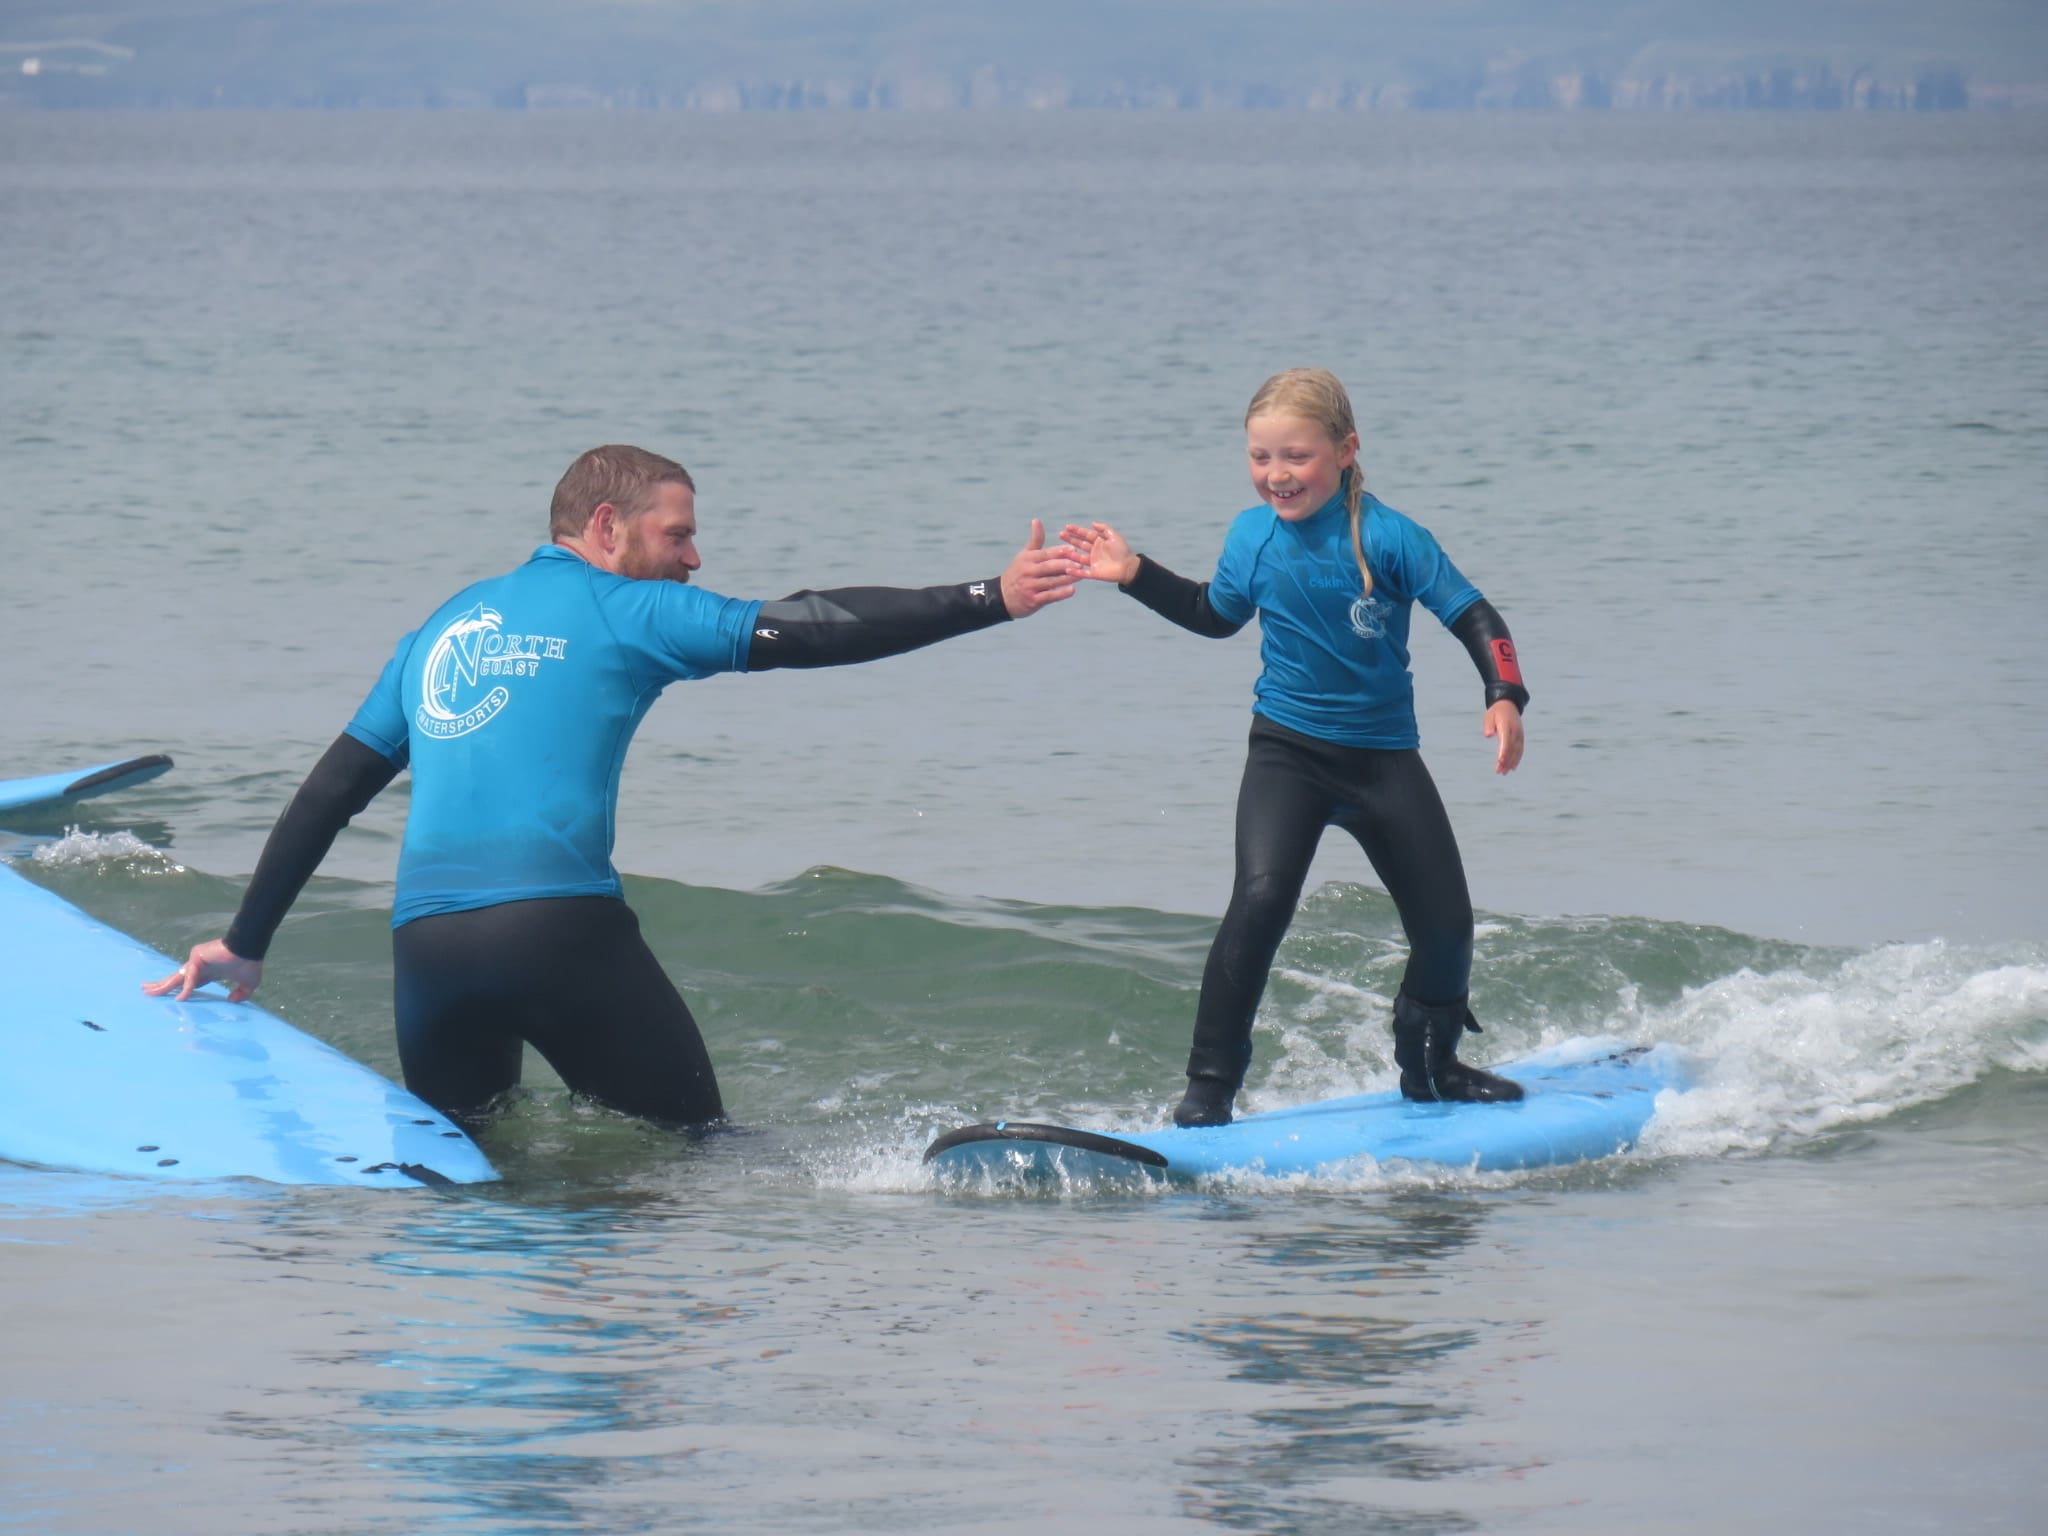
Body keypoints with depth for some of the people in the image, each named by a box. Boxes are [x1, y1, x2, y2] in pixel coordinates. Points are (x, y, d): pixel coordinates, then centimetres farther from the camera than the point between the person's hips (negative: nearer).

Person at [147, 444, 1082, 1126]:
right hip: (558, 922, -5)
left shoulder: (439, 631, 25)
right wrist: (995, 600, 1)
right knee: (694, 1149, 0)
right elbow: (805, 632, 0)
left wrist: (244, 946, 31)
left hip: (423, 939, 5)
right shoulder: (627, 612, 7)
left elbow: (327, 797, 26)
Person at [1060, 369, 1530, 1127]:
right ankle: (1209, 1088, -16)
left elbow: (1472, 615, -14)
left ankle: (1430, 1065, 33)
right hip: (1286, 751, 0)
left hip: (1383, 757, 0)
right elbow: (1217, 614, 18)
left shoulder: (1386, 538, -15)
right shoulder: (1253, 537, -3)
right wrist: (1136, 575, 9)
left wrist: (1504, 696, -29)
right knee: (1260, 899, -22)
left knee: (1446, 925, 3)